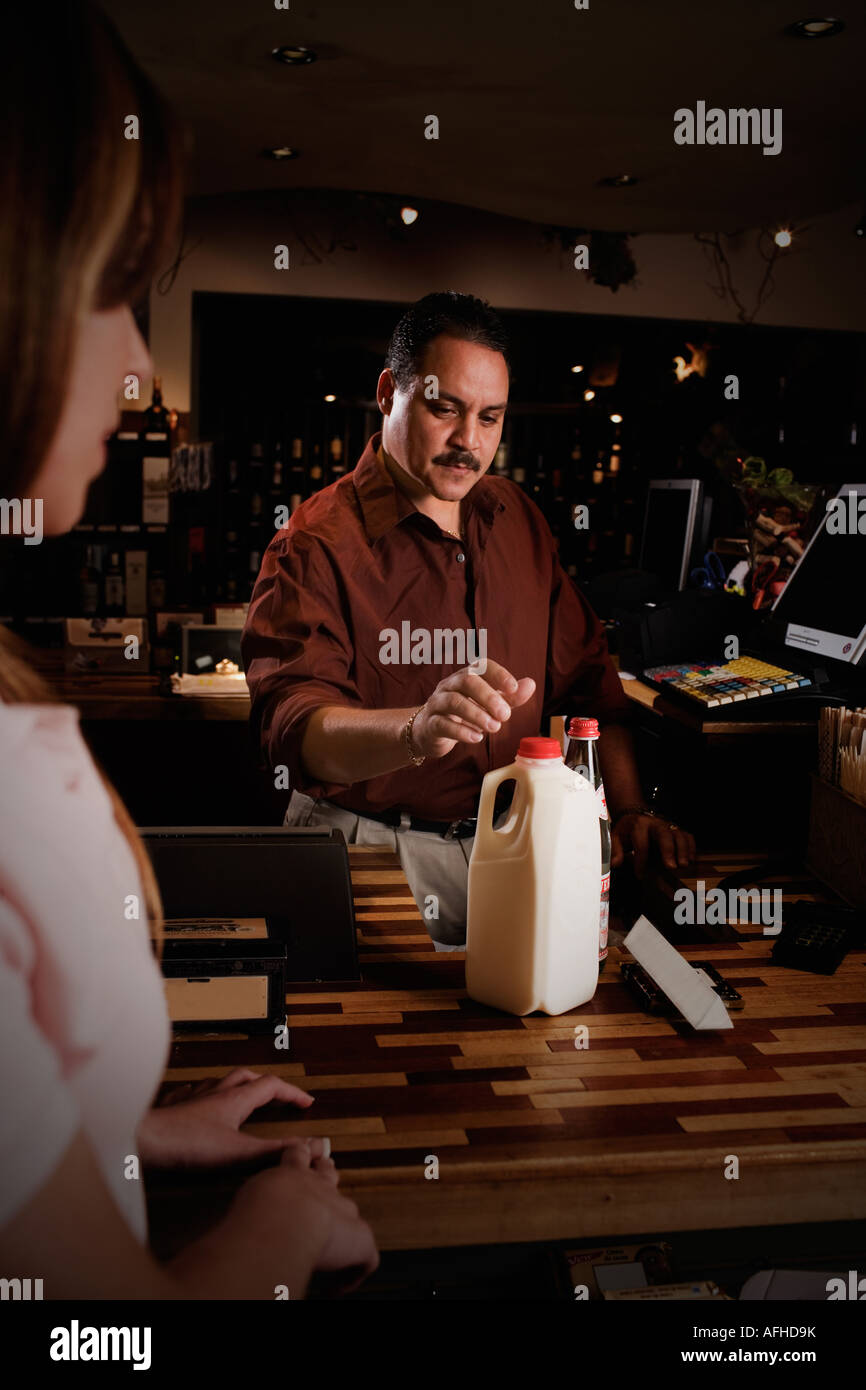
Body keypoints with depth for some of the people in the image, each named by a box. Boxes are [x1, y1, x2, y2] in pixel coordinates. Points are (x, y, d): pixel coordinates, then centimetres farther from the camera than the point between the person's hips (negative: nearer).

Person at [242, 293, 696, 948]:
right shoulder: (317, 543, -7)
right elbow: (294, 723, -22)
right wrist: (417, 730, -42)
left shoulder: (518, 519, 13)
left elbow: (586, 674, 17)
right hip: (370, 843, -5)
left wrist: (630, 812, 4)